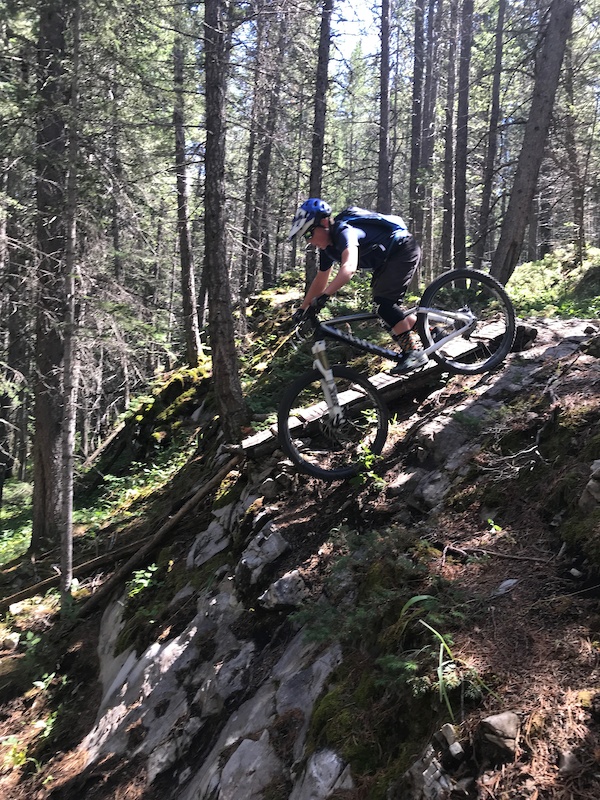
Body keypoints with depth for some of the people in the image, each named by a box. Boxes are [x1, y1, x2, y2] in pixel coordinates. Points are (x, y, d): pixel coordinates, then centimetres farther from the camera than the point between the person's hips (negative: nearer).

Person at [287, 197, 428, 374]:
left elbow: (349, 267, -45)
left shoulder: (344, 231, -27)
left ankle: (415, 351, -21)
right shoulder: (327, 248, 2)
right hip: (386, 261, 10)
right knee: (385, 306, 7)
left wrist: (323, 296, -52)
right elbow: (320, 280, 14)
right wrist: (302, 309, 14)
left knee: (383, 302, -22)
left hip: (404, 251, -10)